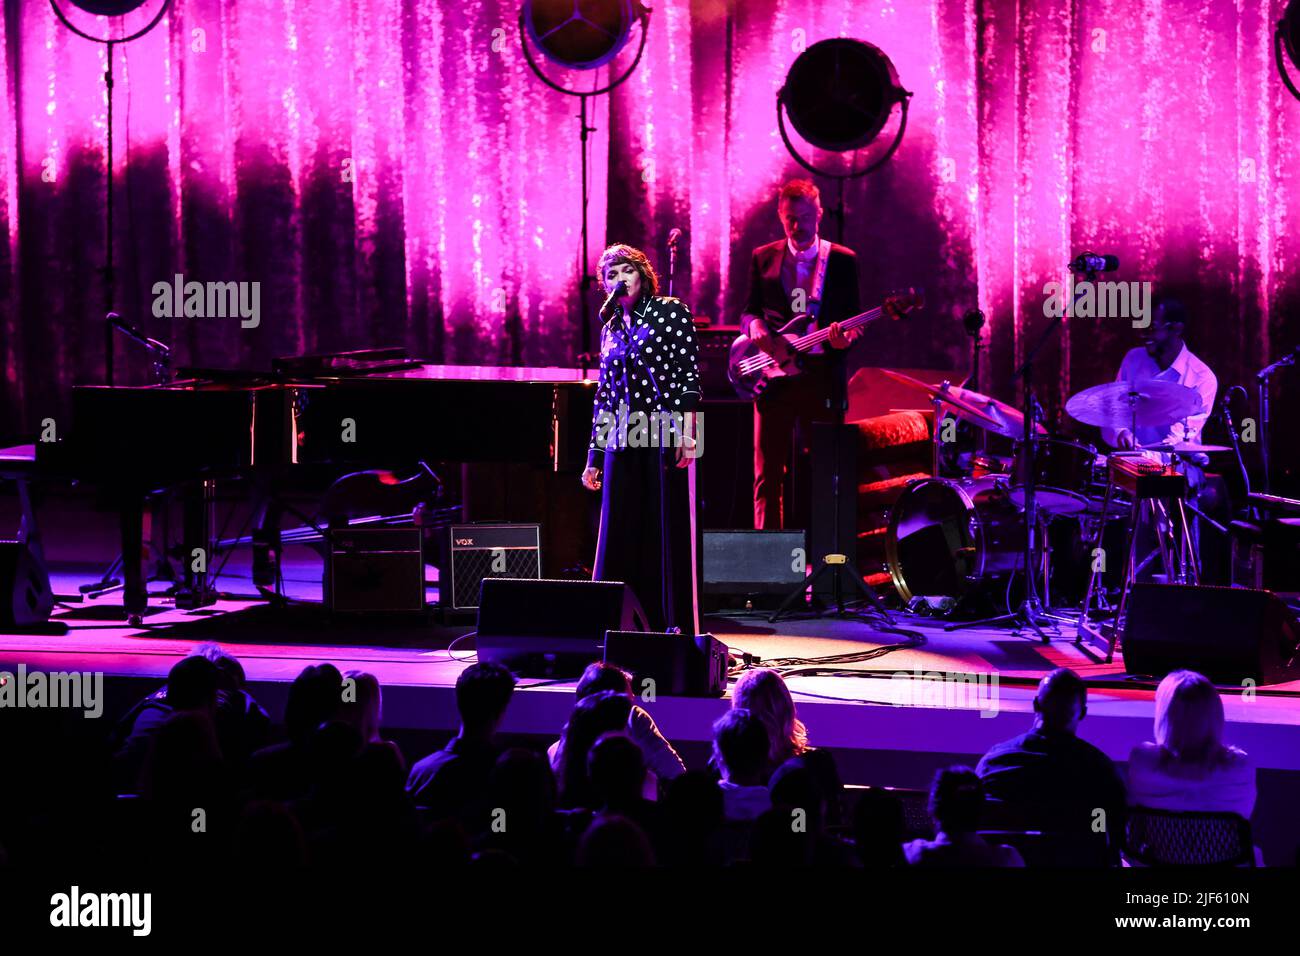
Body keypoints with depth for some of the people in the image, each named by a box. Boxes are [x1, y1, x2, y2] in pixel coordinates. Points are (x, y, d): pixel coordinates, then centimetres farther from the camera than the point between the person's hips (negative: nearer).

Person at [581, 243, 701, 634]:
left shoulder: (671, 312, 3)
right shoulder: (611, 330, 18)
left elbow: (689, 375, -4)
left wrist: (687, 431, -15)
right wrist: (594, 457, 17)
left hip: (663, 438, -5)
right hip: (622, 444, 5)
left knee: (668, 533, -5)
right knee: (620, 539, 3)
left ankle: (676, 629, -2)